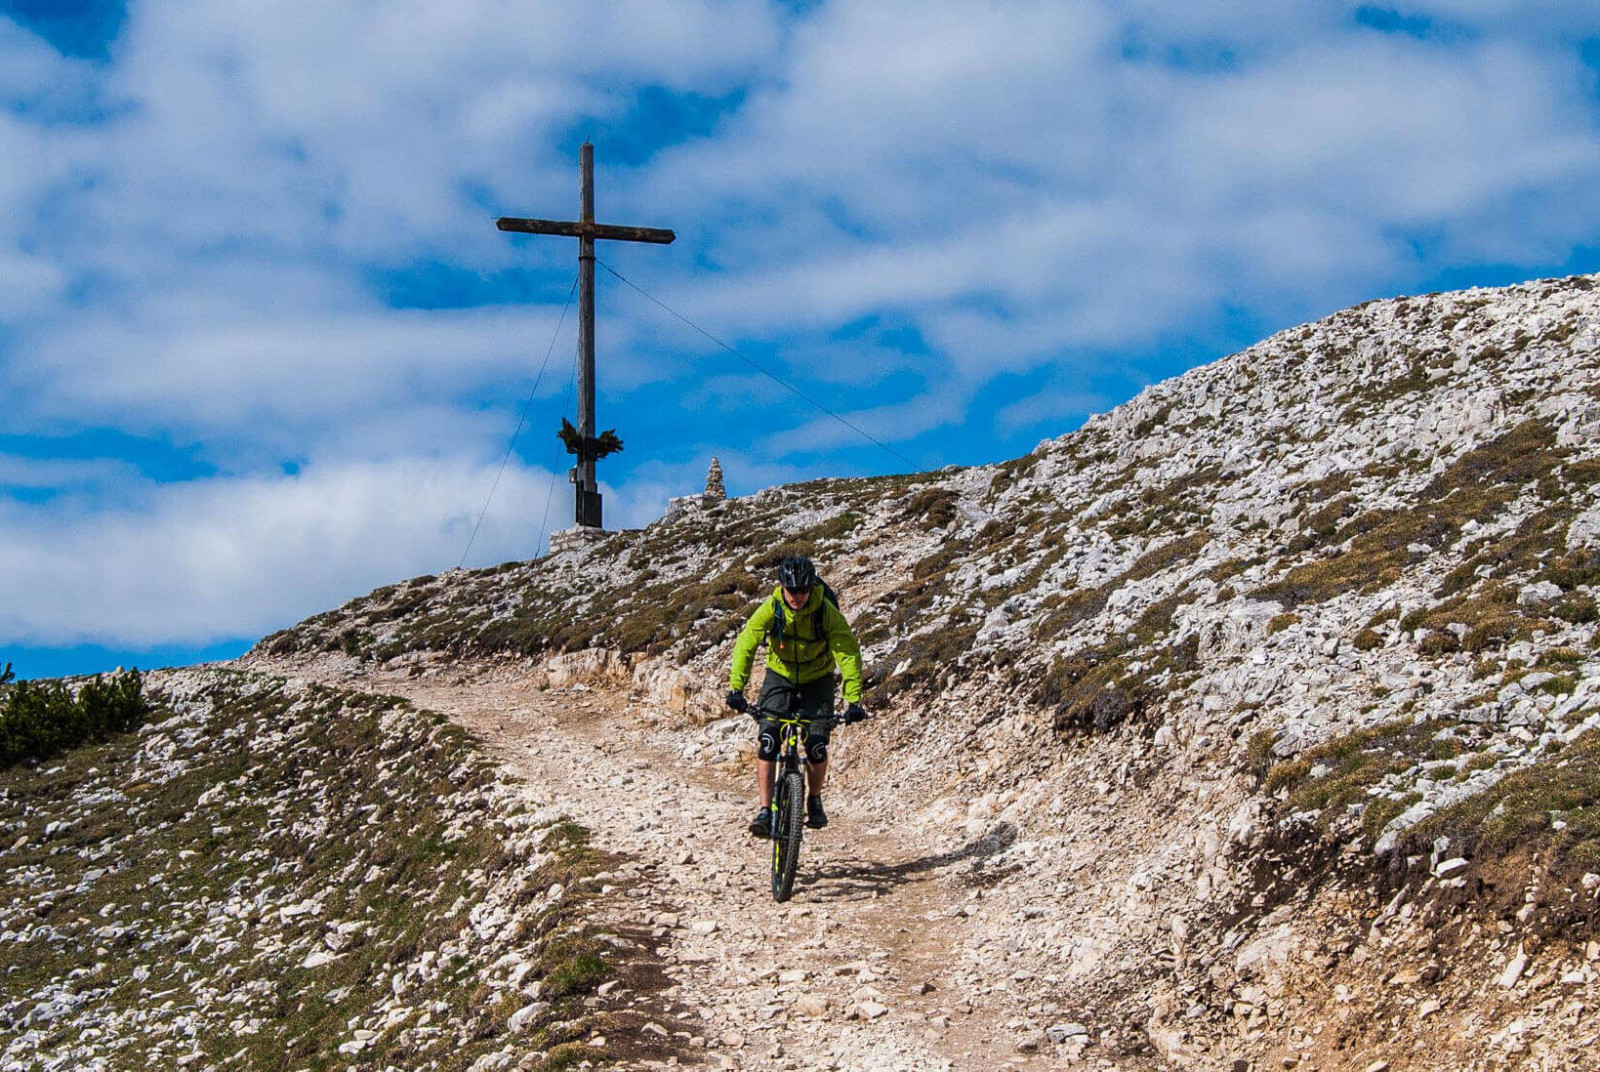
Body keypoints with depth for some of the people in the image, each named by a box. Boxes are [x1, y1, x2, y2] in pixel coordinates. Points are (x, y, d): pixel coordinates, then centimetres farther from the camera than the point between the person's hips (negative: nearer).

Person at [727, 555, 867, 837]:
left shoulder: (826, 611, -26)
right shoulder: (771, 608, -23)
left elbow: (848, 653, -28)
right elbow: (745, 644, -25)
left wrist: (853, 701, -37)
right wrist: (736, 688, -36)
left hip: (817, 679, -1)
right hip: (780, 675, 1)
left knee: (817, 745, -14)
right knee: (767, 739, -17)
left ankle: (814, 800, 14)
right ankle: (765, 810, -14)